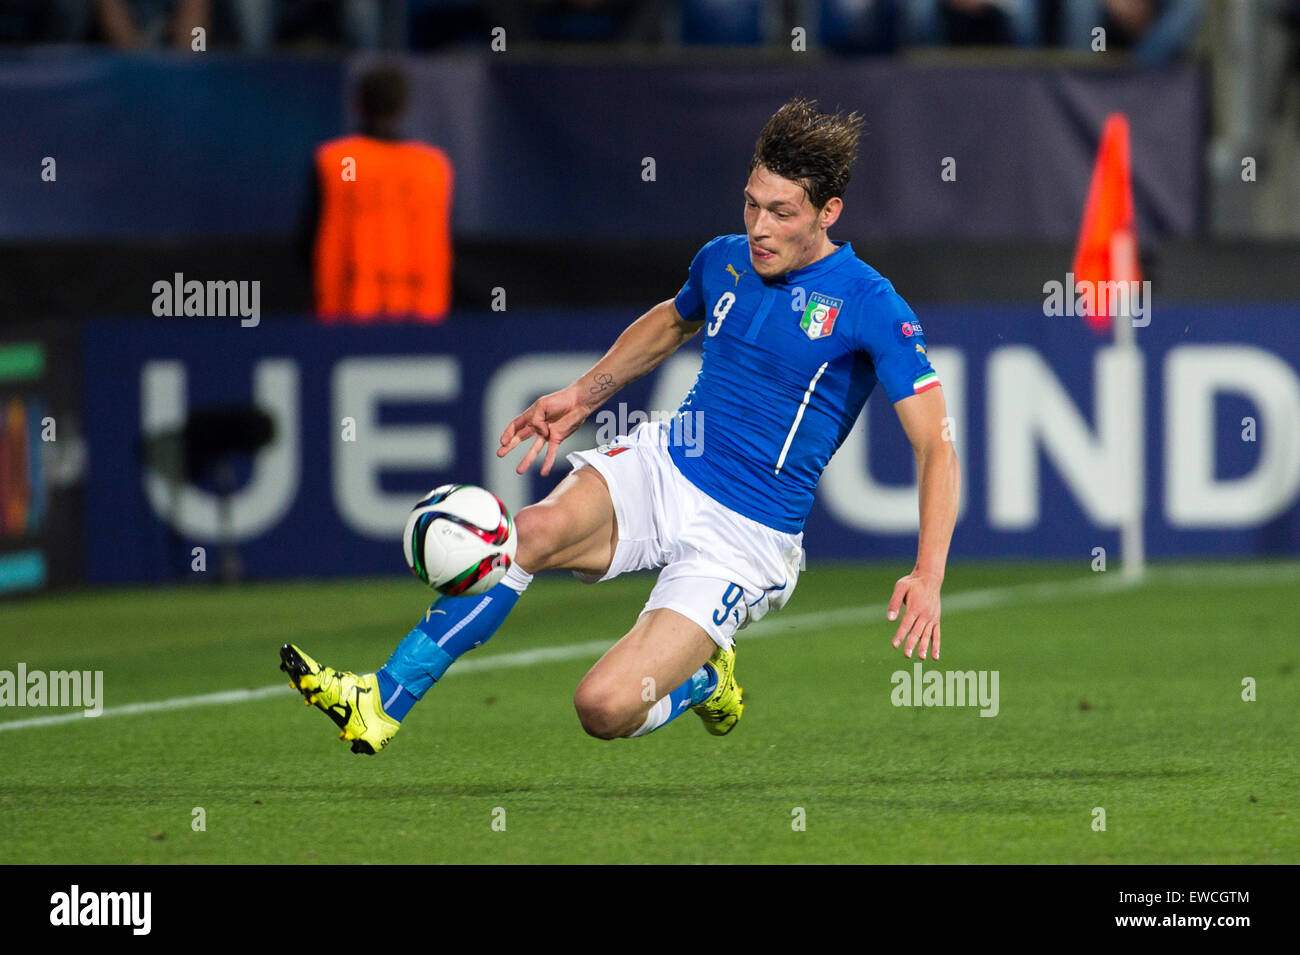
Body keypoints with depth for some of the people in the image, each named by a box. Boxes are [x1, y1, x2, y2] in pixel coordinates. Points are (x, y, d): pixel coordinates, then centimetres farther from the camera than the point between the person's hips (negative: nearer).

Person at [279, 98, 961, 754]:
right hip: (661, 464, 5)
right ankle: (379, 703, -23)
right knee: (535, 529, -27)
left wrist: (927, 574, -29)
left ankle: (705, 678, 14)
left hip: (743, 536, -5)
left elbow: (936, 448, -16)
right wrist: (583, 396, 21)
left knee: (605, 707, -21)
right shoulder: (724, 261, 6)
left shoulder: (867, 306, -13)